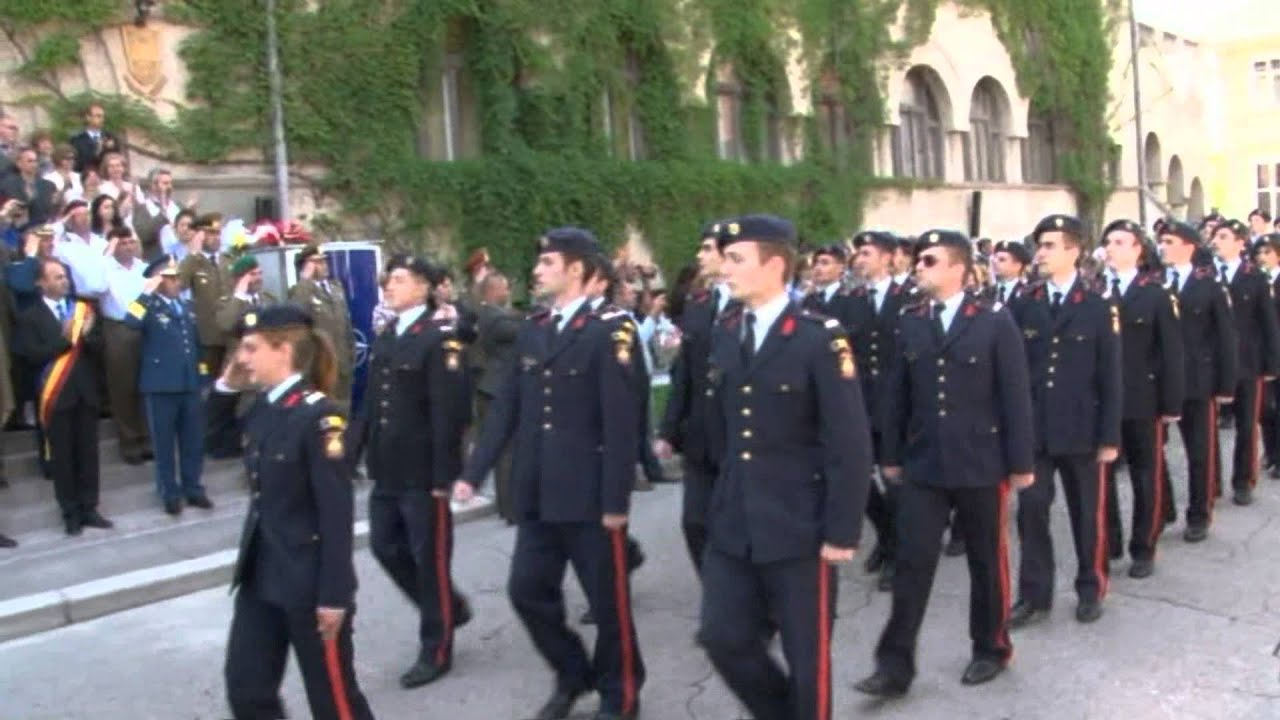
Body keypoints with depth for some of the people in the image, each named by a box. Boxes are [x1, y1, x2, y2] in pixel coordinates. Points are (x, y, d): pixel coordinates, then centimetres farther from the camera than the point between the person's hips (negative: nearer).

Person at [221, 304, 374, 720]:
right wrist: (227, 386, 5)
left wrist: (334, 594, -19)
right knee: (245, 687, 13)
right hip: (262, 574, 8)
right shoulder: (263, 408, 5)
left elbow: (337, 511, -20)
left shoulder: (317, 415, -19)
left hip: (309, 580, -8)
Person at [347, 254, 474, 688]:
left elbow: (449, 412, -18)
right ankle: (449, 607, 35)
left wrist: (443, 476, -20)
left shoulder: (442, 339, -13)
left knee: (429, 558, 4)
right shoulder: (385, 338, 12)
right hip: (387, 470, 8)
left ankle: (436, 650, 21)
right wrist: (353, 453, 9)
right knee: (385, 547, 15)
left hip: (422, 472, -8)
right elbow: (370, 402, 14)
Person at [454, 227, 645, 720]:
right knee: (527, 590, 10)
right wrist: (474, 472, 6)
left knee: (608, 599, 7)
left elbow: (621, 422, -14)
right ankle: (572, 675, 34)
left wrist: (616, 499, -16)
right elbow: (505, 408, 11)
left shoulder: (609, 330, -11)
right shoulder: (531, 330, 10)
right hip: (536, 493, 6)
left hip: (589, 494, -6)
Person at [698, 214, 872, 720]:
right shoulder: (724, 334, 7)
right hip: (732, 525, 6)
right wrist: (728, 493, 14)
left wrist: (842, 531, -15)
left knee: (807, 655, 7)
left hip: (800, 527, -5)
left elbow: (850, 444, -14)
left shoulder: (820, 338, -12)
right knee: (724, 638, 7)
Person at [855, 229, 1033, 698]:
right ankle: (895, 665, 6)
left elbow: (1015, 397, -5)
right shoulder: (909, 323, 4)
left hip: (982, 466, -2)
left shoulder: (996, 324, -5)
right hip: (922, 465, 3)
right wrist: (891, 455, 8)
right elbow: (897, 394, 7)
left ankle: (991, 649, 32)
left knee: (987, 562, 12)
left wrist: (1021, 463, -7)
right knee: (912, 563, 1)